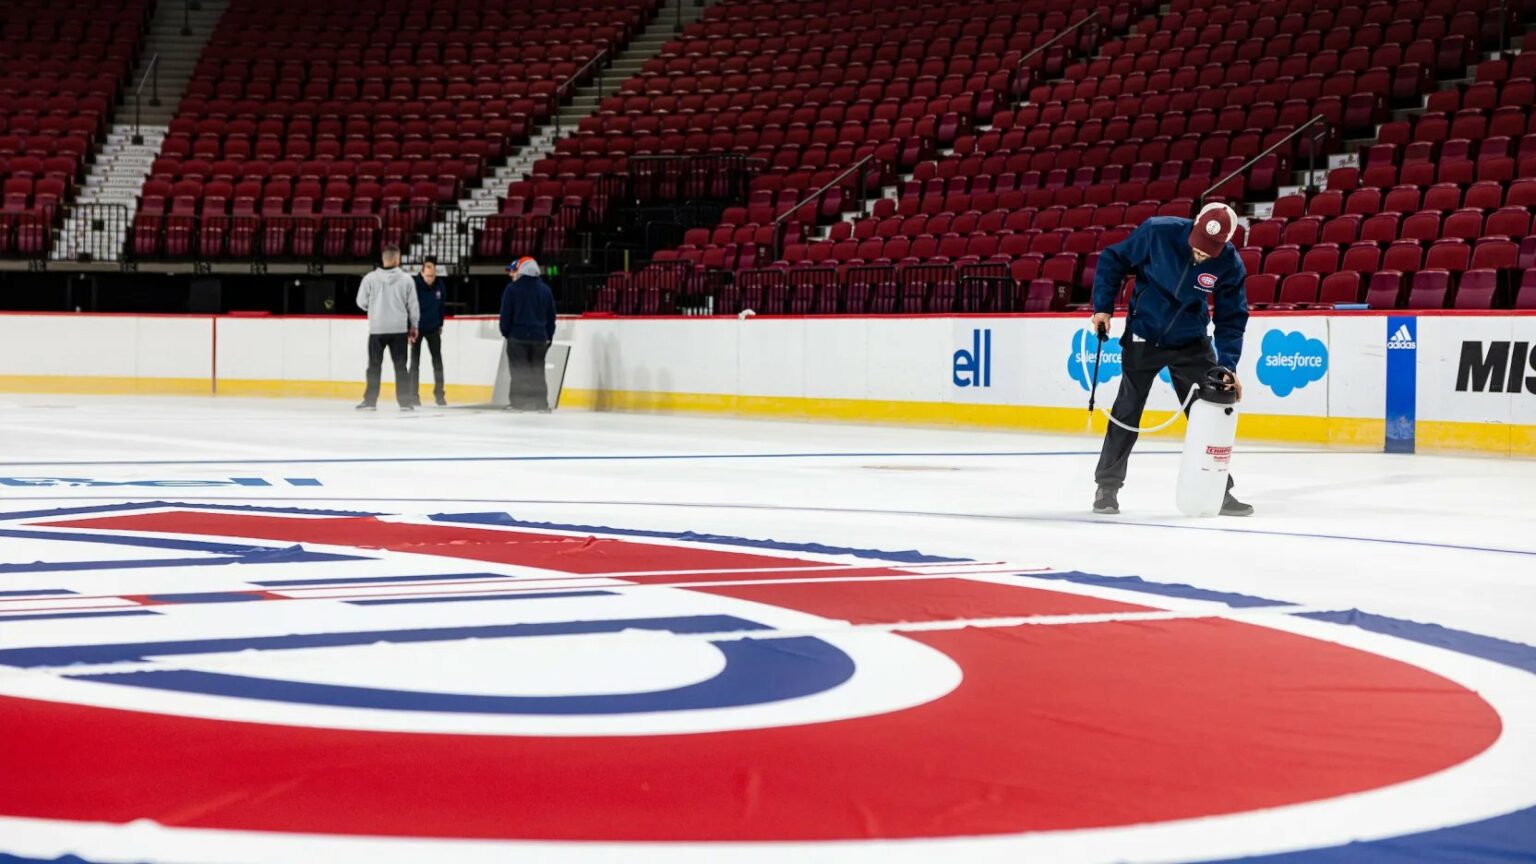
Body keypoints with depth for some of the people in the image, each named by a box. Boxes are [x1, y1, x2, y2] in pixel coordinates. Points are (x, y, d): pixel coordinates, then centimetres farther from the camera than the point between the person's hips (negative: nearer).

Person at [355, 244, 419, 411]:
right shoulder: (406, 280, -5)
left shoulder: (370, 278, -7)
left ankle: (370, 401, 6)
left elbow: (361, 302, -1)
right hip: (399, 329, 0)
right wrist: (413, 326, 13)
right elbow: (413, 305, 0)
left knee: (374, 365, 8)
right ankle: (405, 401, 5)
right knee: (401, 366, 7)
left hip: (377, 328, 0)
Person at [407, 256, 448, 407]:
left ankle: (439, 393, 12)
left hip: (433, 328, 4)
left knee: (437, 360, 4)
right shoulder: (414, 285, -21)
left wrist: (440, 325, 11)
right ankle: (414, 395, 6)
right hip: (417, 328, -4)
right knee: (415, 362, 1)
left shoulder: (439, 286, -7)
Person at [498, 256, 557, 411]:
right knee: (537, 370, 9)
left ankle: (518, 403, -4)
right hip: (540, 337, 4)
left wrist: (505, 332, 9)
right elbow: (551, 316, 12)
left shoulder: (512, 288, -7)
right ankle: (541, 403, 6)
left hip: (518, 336, -4)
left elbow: (506, 314, -6)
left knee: (519, 370, 0)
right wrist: (549, 336, 19)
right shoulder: (545, 290, 8)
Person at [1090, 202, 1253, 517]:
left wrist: (1228, 365, -18)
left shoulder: (1229, 265, -16)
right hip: (1143, 337, -2)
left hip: (1192, 343, 2)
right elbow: (1112, 260, -8)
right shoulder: (1157, 233, -22)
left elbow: (1231, 319, -8)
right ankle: (1107, 486, 12)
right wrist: (1103, 307, -12)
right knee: (1126, 412, 1)